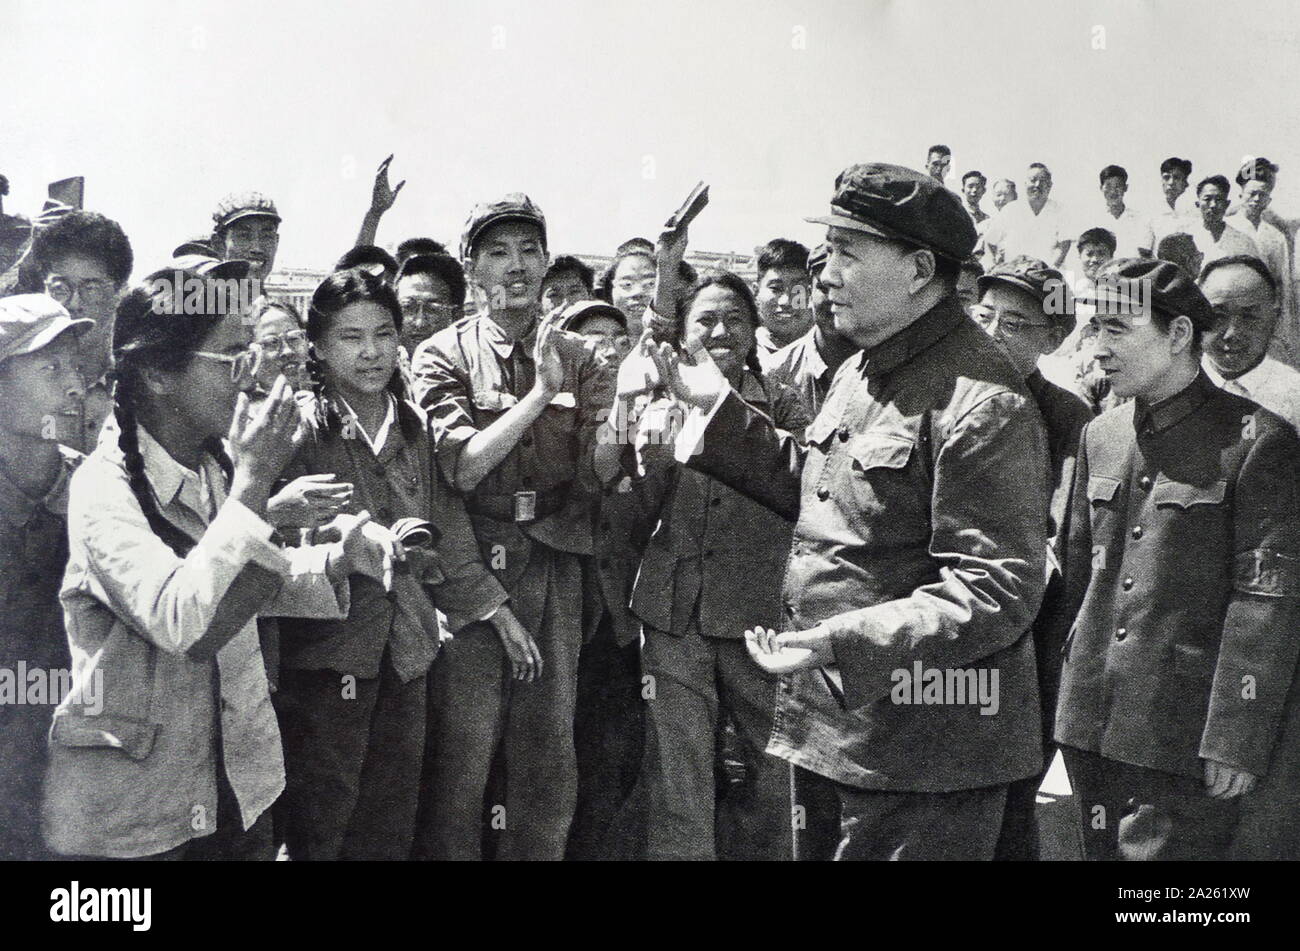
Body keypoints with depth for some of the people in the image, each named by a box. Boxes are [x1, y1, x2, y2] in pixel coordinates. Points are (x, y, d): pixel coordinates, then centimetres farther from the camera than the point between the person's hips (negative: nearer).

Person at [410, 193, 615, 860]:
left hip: (554, 566, 3)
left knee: (549, 760, 10)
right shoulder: (445, 356, 0)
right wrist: (540, 393, -17)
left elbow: (597, 477, 1)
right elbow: (462, 467, -13)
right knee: (461, 757, 1)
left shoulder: (577, 359, 8)